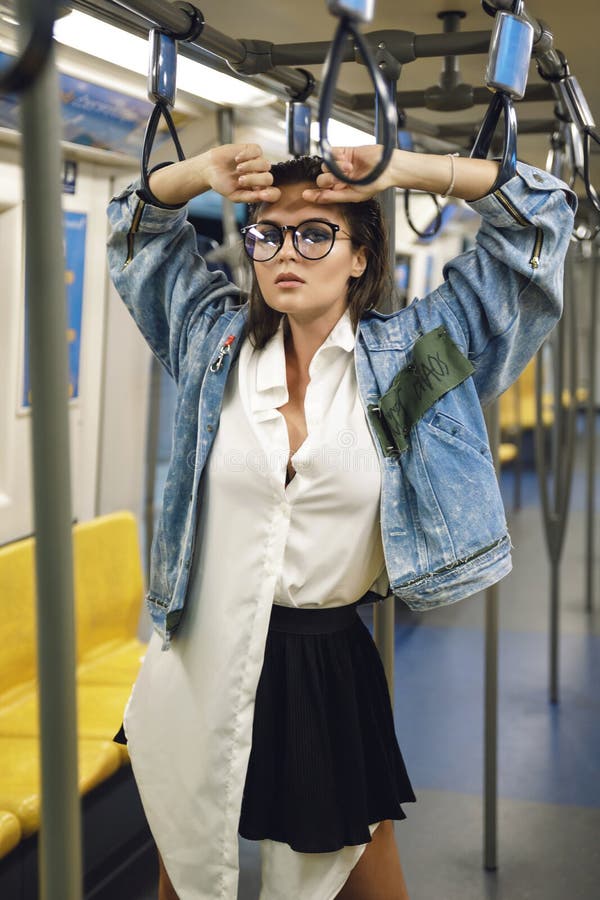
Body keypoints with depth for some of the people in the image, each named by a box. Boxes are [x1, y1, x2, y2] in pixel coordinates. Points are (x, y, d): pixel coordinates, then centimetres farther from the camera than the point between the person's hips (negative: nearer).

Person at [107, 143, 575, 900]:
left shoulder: (408, 351, -3)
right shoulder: (216, 339, 3)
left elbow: (537, 217, -2)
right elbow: (139, 225, 16)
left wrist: (401, 170, -10)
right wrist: (203, 173, -3)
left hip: (329, 666, -2)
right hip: (199, 665, 2)